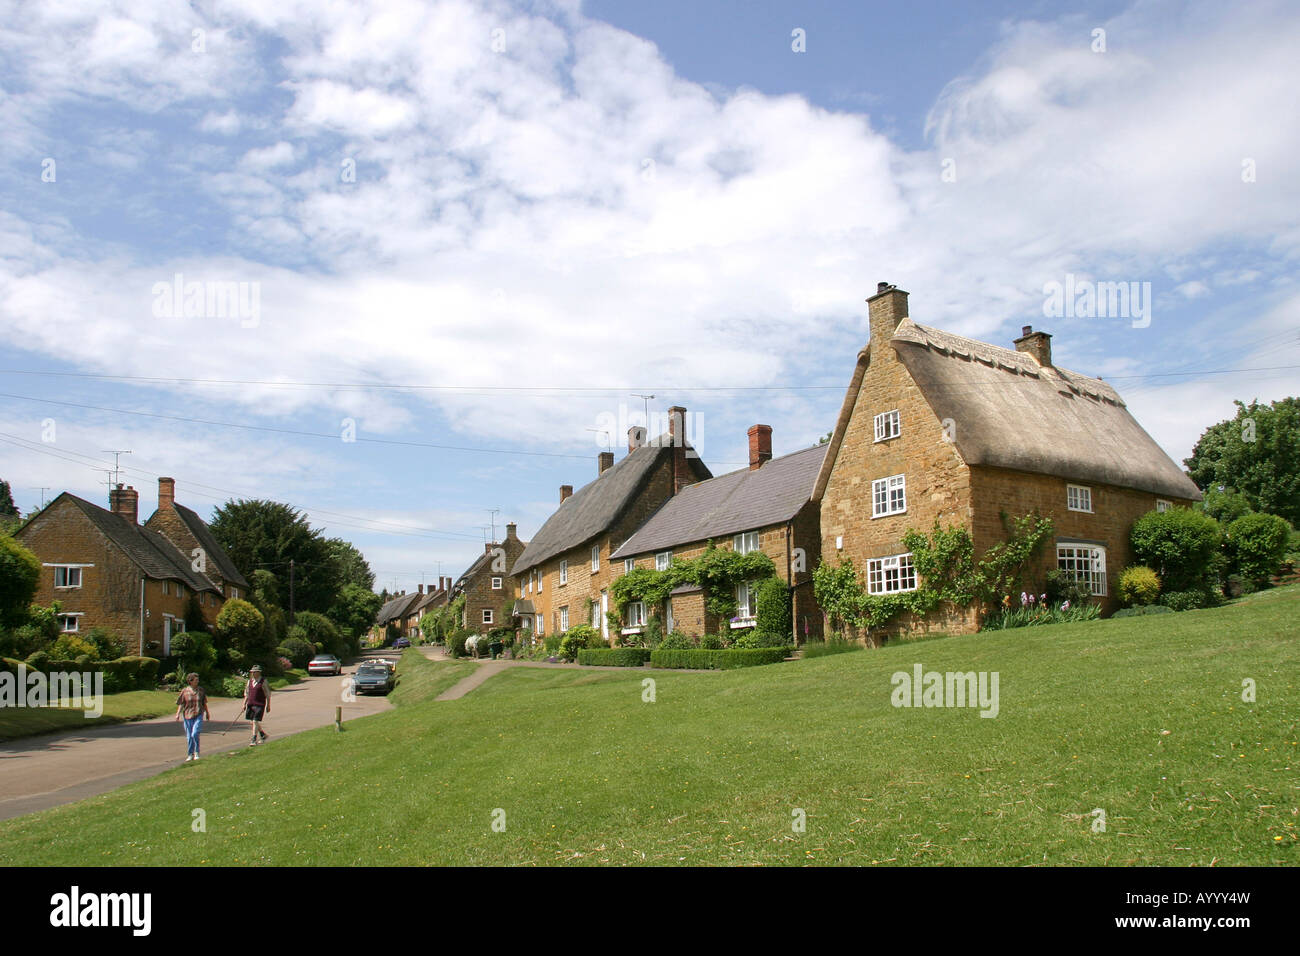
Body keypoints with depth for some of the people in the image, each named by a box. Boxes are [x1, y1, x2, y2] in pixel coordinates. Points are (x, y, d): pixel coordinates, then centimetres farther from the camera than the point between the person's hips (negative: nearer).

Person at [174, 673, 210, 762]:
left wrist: (207, 713, 21)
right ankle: (190, 754, 21)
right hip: (188, 715, 0)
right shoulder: (185, 691, -1)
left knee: (195, 734, -15)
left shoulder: (200, 690, 5)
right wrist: (178, 714, -12)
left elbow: (204, 703, 15)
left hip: (198, 715, 0)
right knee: (189, 736, 6)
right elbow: (181, 704, 1)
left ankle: (196, 752, 1)